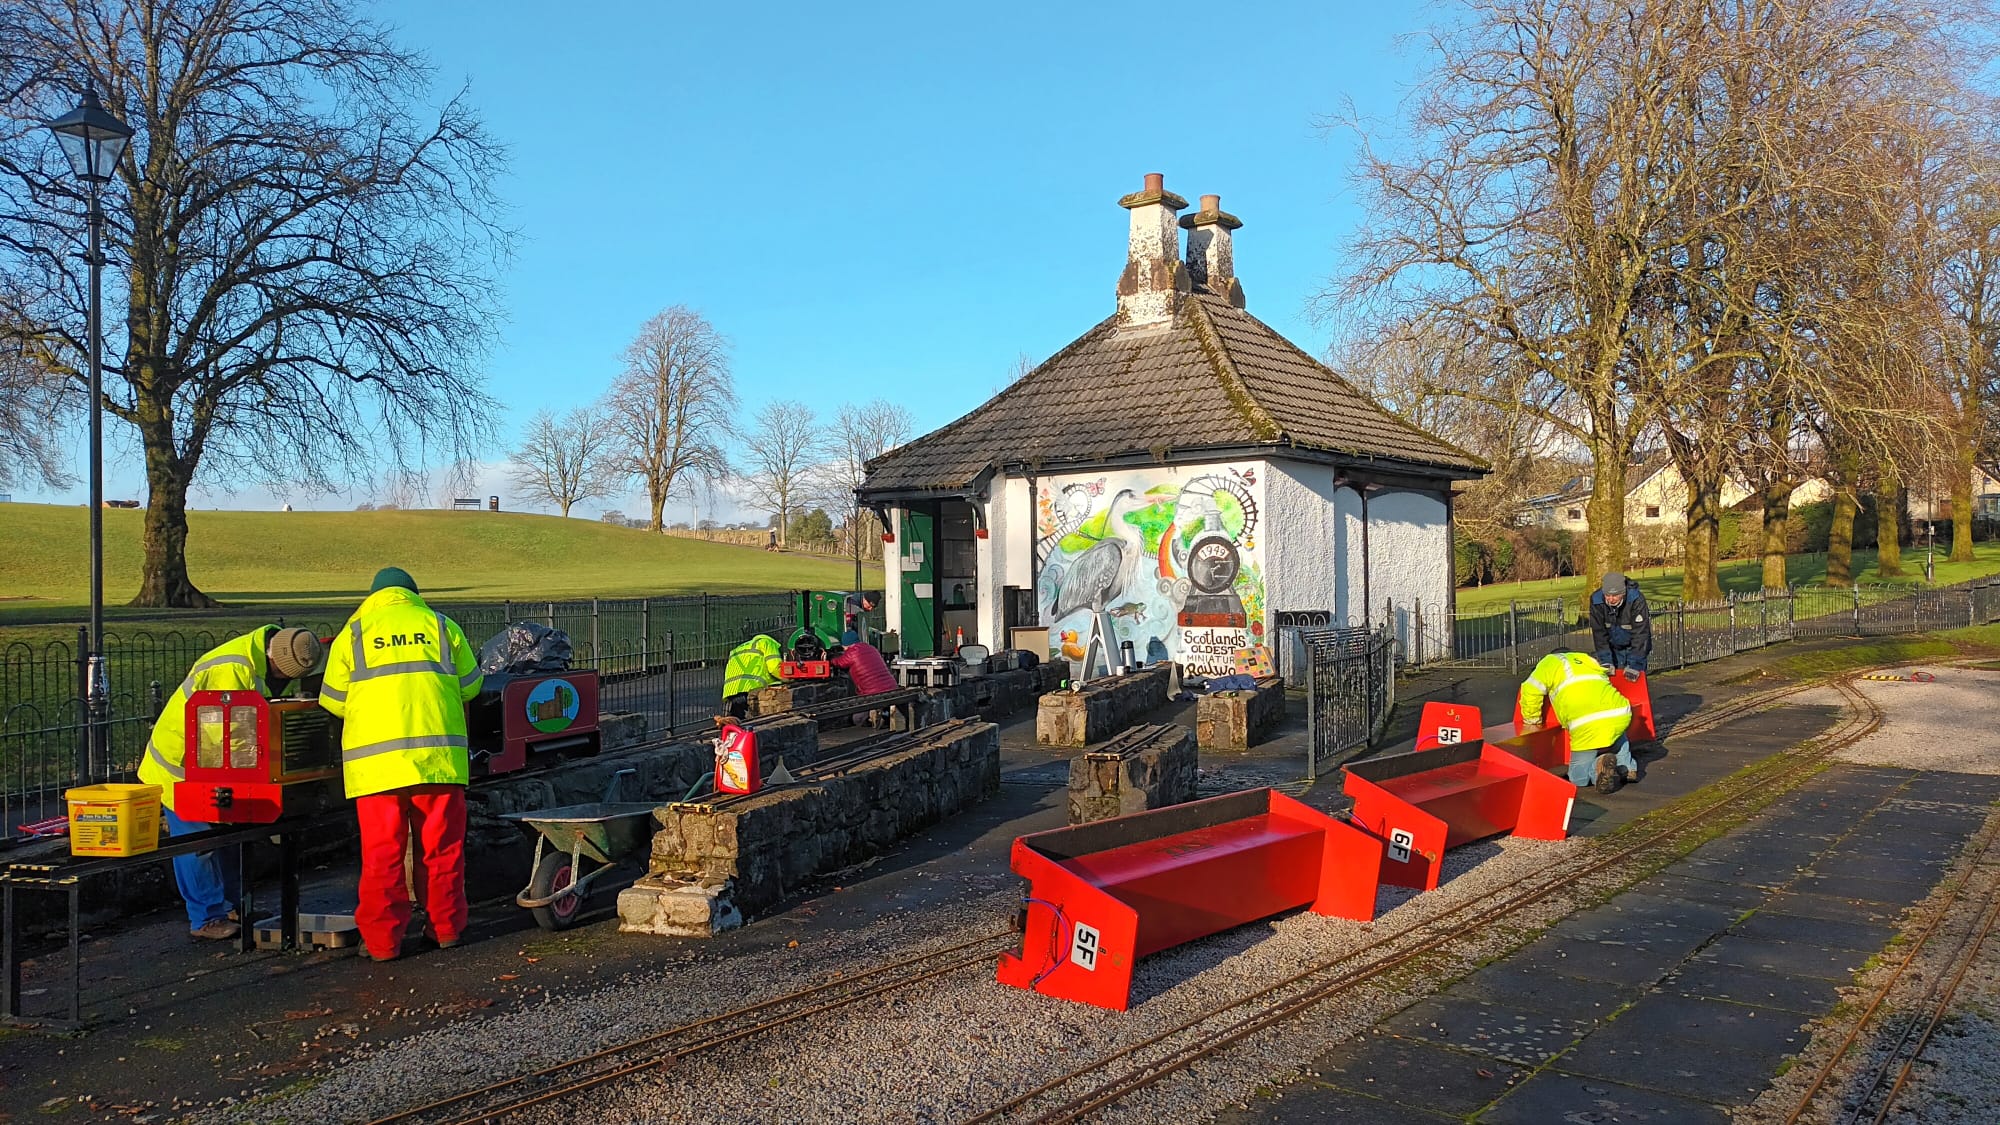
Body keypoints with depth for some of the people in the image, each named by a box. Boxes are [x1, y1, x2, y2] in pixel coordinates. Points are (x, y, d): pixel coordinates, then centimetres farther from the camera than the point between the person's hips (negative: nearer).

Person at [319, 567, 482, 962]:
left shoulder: (352, 634, 10)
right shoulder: (441, 626, 10)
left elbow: (333, 702, 12)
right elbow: (469, 685, 16)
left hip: (375, 757, 0)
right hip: (437, 752, 0)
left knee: (382, 852, 5)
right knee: (442, 846, 10)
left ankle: (382, 939, 9)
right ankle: (446, 927, 18)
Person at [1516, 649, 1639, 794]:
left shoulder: (1552, 661, 19)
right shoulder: (1587, 659, 33)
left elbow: (1531, 690, 7)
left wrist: (1531, 721, 18)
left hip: (1587, 725, -5)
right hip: (1620, 714, 5)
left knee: (1578, 778, 11)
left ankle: (1600, 765, -17)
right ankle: (1627, 766, 18)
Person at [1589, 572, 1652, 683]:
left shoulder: (1637, 600, -30)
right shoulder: (1596, 600, -23)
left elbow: (1640, 633, -32)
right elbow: (1599, 632, -19)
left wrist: (1634, 664, -37)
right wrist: (1605, 661, -25)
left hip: (1635, 646, -2)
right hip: (1613, 646, 2)